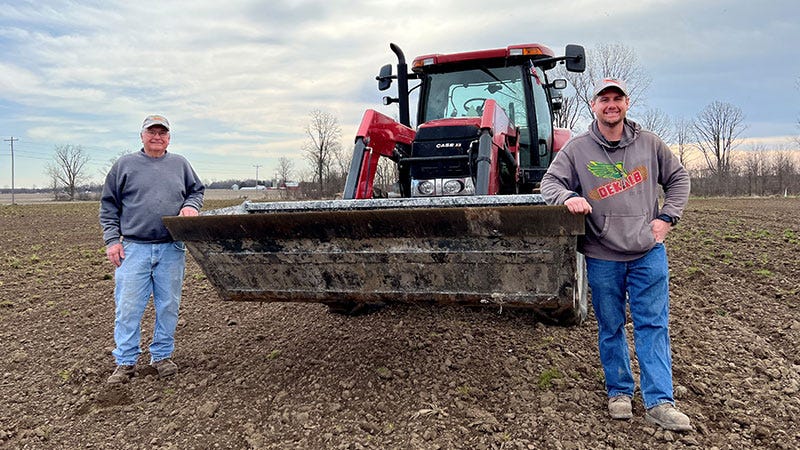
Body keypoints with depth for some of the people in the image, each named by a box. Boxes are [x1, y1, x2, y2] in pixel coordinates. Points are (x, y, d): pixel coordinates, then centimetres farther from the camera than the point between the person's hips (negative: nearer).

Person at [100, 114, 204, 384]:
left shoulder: (180, 164, 12)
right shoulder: (125, 165, 7)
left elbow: (197, 190, 21)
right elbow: (108, 206, 8)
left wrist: (190, 205, -2)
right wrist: (112, 239, -1)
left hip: (171, 249, 2)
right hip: (134, 248, -2)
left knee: (168, 306, 8)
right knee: (128, 307, -1)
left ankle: (162, 356, 22)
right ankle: (126, 362, 11)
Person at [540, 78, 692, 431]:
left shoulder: (648, 143, 5)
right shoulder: (577, 149, -2)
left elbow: (678, 178, 15)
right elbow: (550, 182, -5)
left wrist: (667, 217, 2)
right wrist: (568, 197, -27)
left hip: (648, 253, 1)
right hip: (602, 257, -1)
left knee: (653, 325, 2)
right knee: (610, 327, 10)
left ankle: (659, 402, 9)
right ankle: (619, 392, 26)